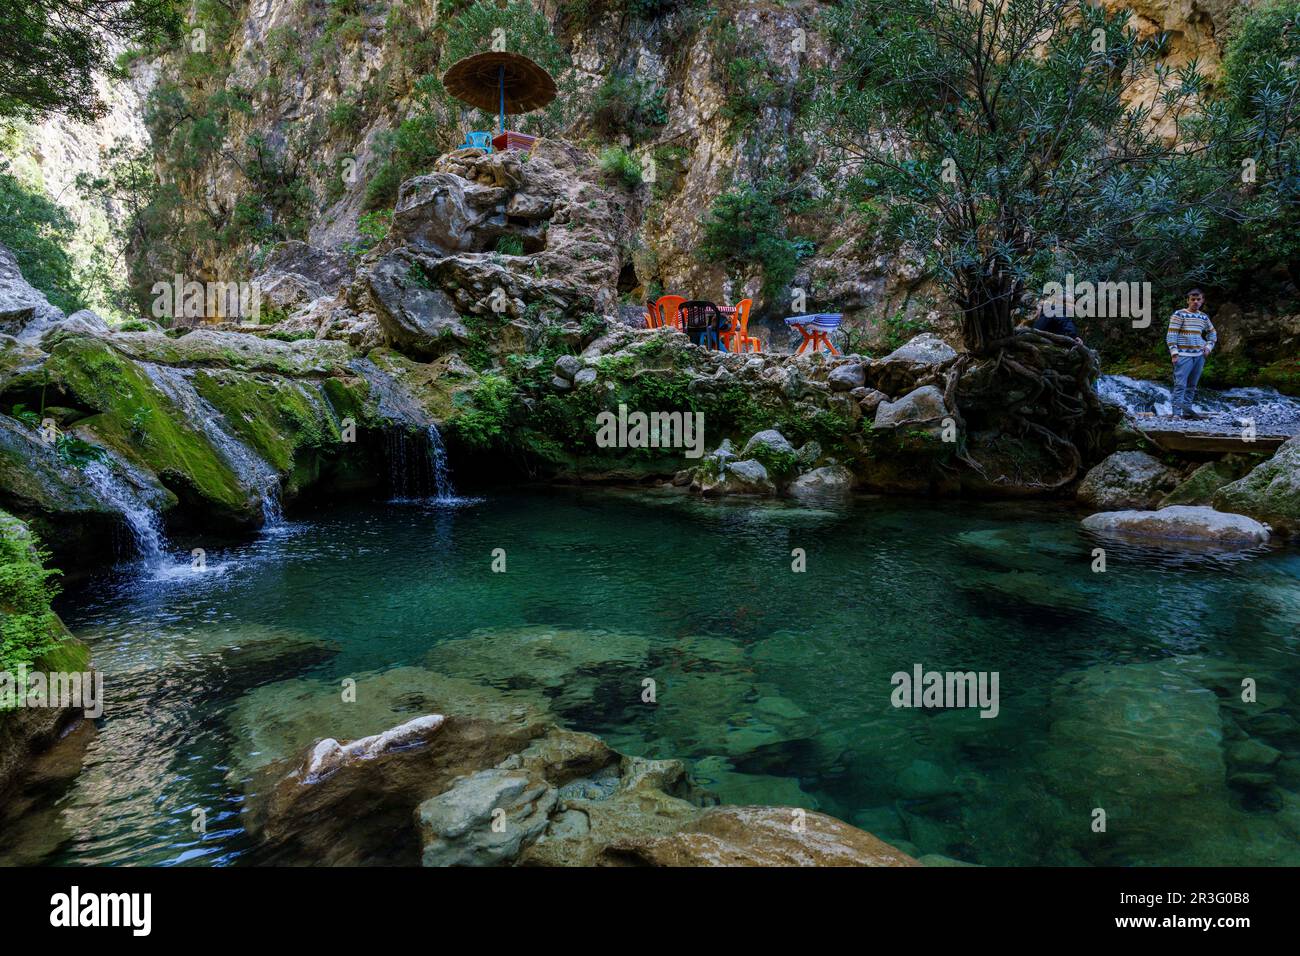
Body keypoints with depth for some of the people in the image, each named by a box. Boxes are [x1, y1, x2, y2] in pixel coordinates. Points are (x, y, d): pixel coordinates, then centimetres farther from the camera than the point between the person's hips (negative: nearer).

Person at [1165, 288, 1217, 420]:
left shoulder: (1204, 317, 13)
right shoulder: (1179, 314, -5)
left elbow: (1212, 333, 28)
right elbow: (1171, 335, -9)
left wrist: (1209, 346, 12)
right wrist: (1174, 352, -15)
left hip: (1199, 356, 6)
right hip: (1183, 355, -6)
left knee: (1192, 385, 9)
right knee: (1180, 385, -12)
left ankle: (1187, 411, 15)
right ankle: (1176, 413, -13)